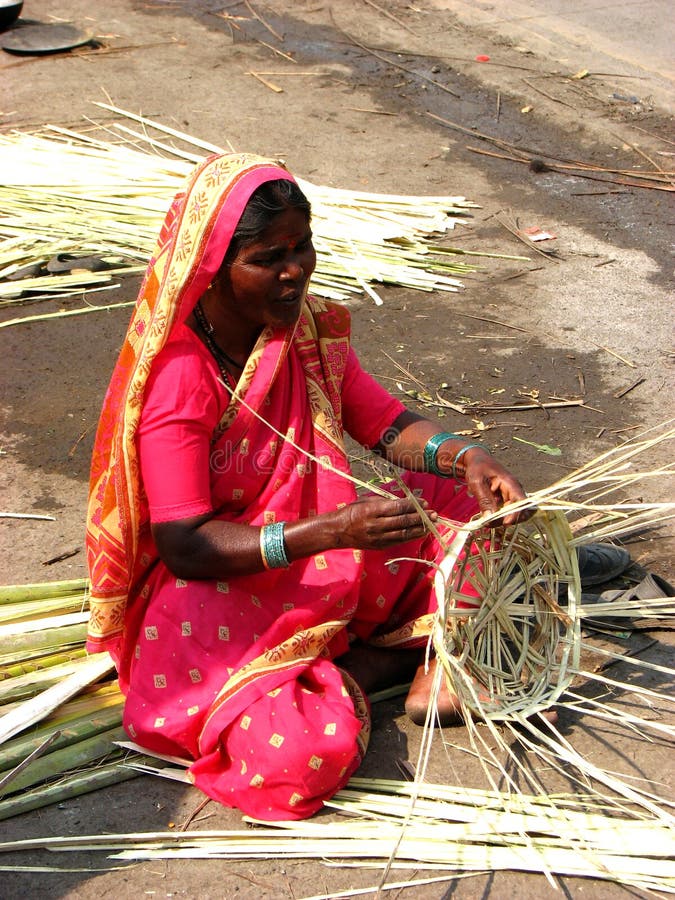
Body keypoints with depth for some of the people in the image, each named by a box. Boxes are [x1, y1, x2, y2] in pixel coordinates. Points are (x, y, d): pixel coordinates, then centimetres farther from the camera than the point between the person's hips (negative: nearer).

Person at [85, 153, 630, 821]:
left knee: (474, 499, 0)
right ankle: (404, 652, -4)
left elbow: (386, 425, 3)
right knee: (305, 755, -32)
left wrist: (464, 457, -19)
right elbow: (184, 547, -25)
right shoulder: (174, 377, -23)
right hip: (208, 593, -7)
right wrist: (330, 531, -36)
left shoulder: (307, 328, -2)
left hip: (316, 566, 7)